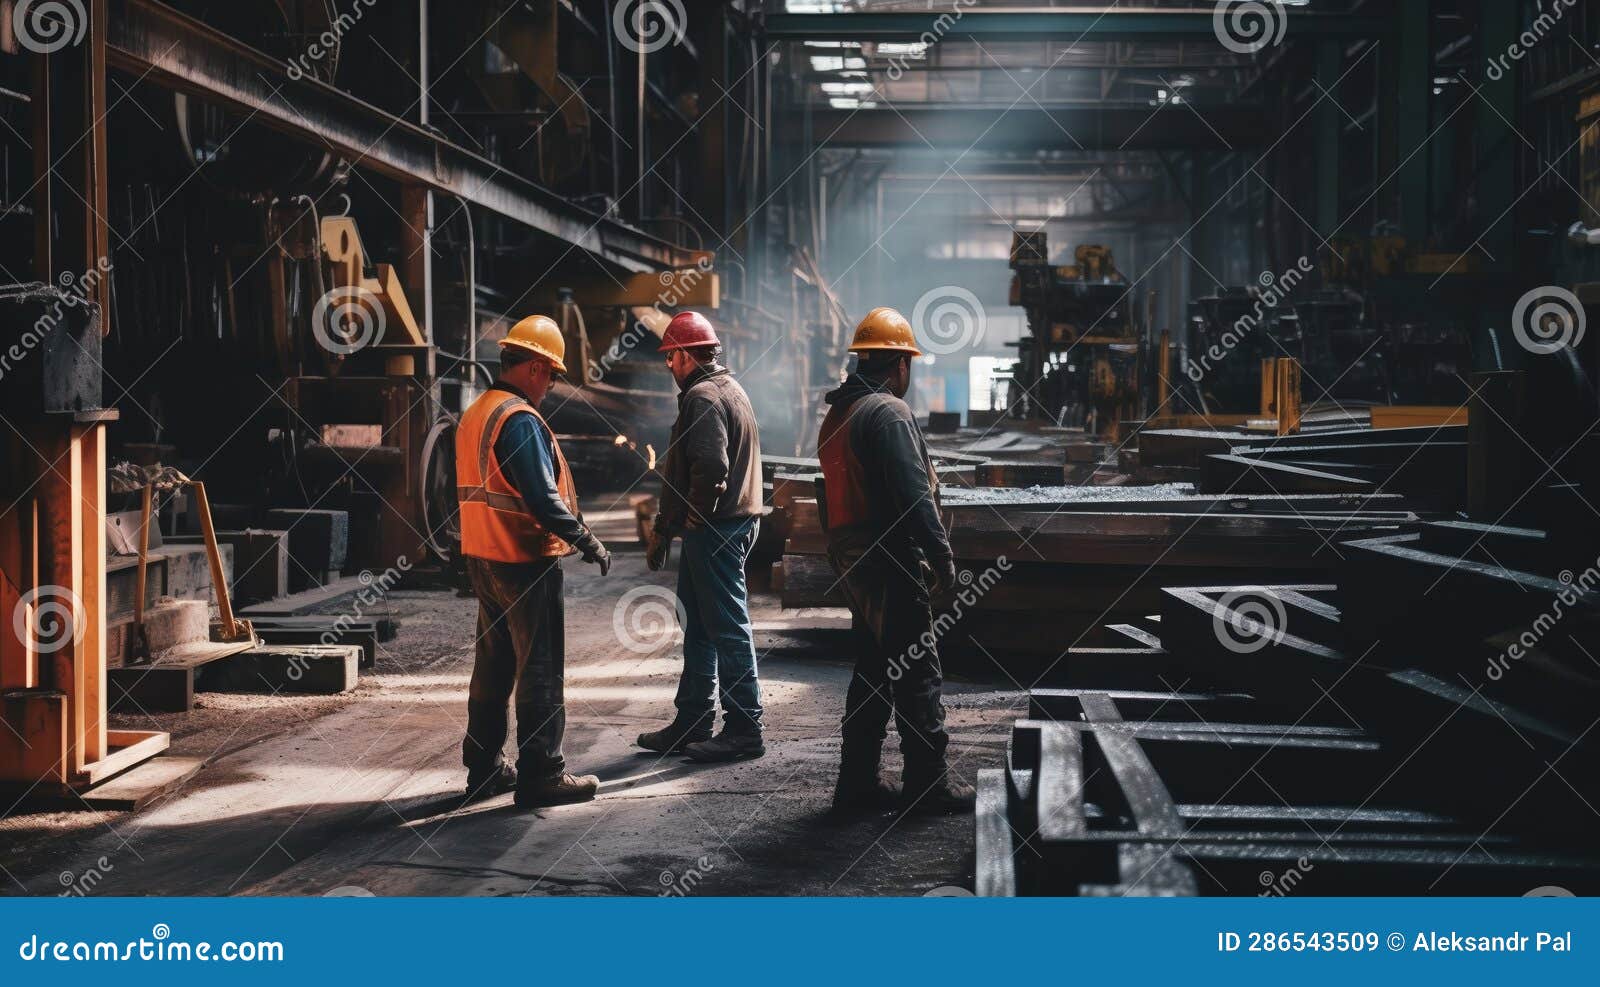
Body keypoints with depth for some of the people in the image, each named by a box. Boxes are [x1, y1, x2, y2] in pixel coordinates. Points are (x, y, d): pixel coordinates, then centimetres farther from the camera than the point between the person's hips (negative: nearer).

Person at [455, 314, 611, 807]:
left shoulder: (474, 415, 12)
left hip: (482, 558, 10)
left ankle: (484, 767, 22)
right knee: (539, 671, -3)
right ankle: (541, 775, 1)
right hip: (524, 562, -9)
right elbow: (543, 500, -23)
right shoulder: (521, 420, -18)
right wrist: (588, 542, -15)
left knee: (493, 665, 16)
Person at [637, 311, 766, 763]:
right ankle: (692, 723, 24)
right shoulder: (729, 389, 20)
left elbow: (711, 467, -26)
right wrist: (664, 527, 23)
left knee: (728, 627, -6)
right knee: (698, 624, 16)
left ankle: (743, 729, -1)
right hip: (736, 520, 11)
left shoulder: (703, 396, -14)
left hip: (714, 529, -11)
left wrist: (694, 518, -13)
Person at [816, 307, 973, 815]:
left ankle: (858, 782, 17)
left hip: (850, 559, 10)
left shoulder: (837, 415, 17)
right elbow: (914, 495, -21)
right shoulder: (889, 412, -14)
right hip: (887, 563, -10)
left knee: (875, 667, 15)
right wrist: (942, 557, -15)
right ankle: (929, 784, 2)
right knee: (917, 671, -3)